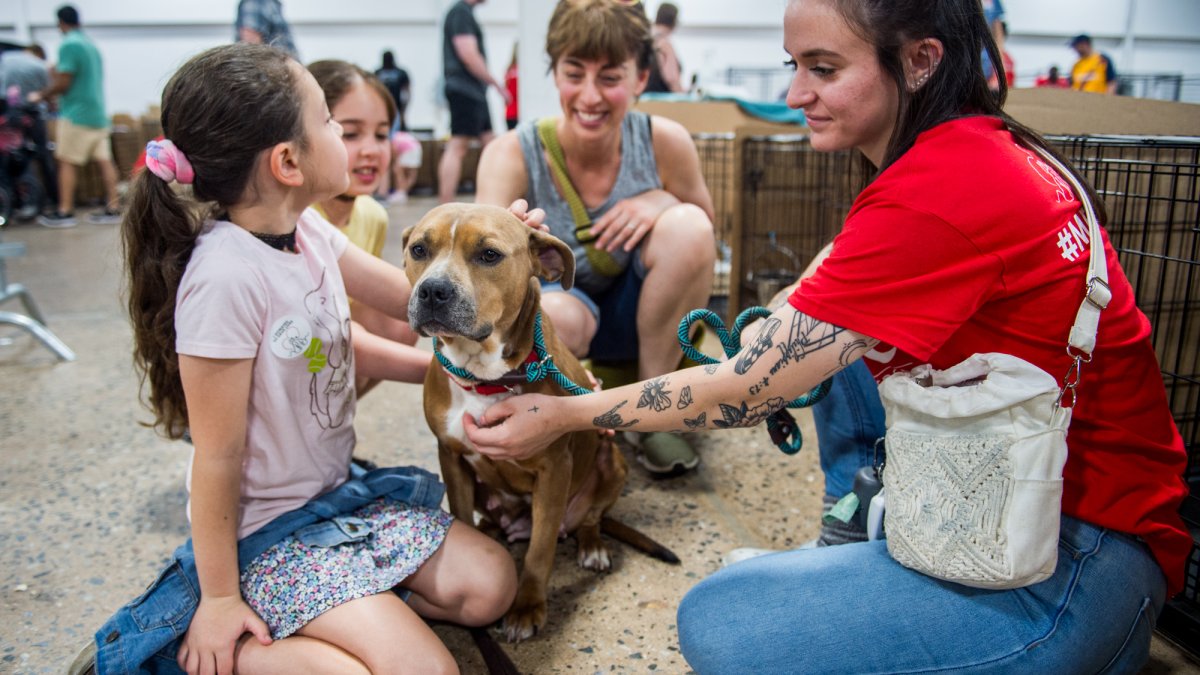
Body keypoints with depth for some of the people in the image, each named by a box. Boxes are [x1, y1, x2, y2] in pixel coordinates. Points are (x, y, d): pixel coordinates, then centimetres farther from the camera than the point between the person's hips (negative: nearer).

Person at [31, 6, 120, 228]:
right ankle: (113, 208, 5)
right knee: (104, 161, 5)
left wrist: (41, 96, 0)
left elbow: (63, 83, -14)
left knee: (67, 162, -3)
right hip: (97, 113, 8)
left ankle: (64, 212, -2)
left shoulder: (69, 45, -11)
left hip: (77, 114, -8)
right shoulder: (91, 44, 16)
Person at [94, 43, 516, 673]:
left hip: (340, 491, 8)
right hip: (266, 529, -8)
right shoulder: (226, 275, -27)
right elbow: (218, 456, -21)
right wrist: (219, 599, -12)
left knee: (489, 586, 1)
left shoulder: (309, 232, -4)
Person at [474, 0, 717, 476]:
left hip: (641, 316, 3)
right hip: (553, 317, -2)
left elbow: (703, 240, 1)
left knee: (686, 223, -26)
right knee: (555, 314, -38)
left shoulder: (665, 143, -14)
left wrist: (660, 203, -22)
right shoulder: (513, 156, -20)